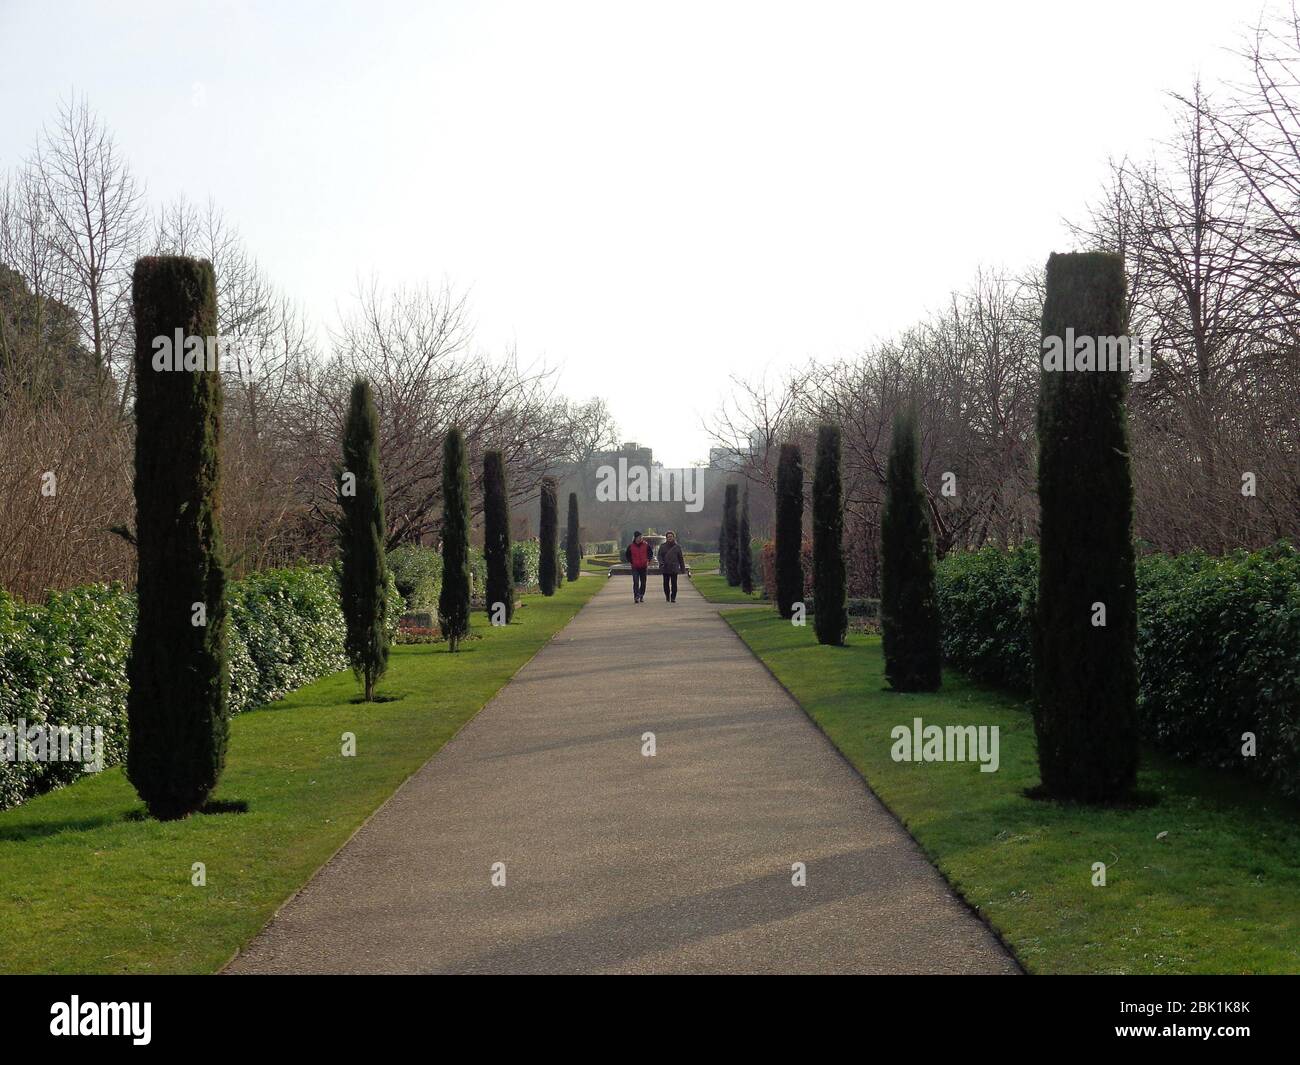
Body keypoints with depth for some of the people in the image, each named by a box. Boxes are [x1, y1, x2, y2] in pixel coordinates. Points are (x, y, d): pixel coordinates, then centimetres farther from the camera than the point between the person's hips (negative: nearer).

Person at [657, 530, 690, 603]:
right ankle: (667, 596, 23)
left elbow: (681, 558, 10)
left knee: (674, 584, -6)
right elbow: (660, 556, 4)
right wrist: (661, 563, -15)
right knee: (666, 583, 6)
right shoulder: (662, 546, 6)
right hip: (665, 568, 1)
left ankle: (673, 597, 0)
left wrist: (683, 568, 8)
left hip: (674, 569, -1)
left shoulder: (677, 546, 7)